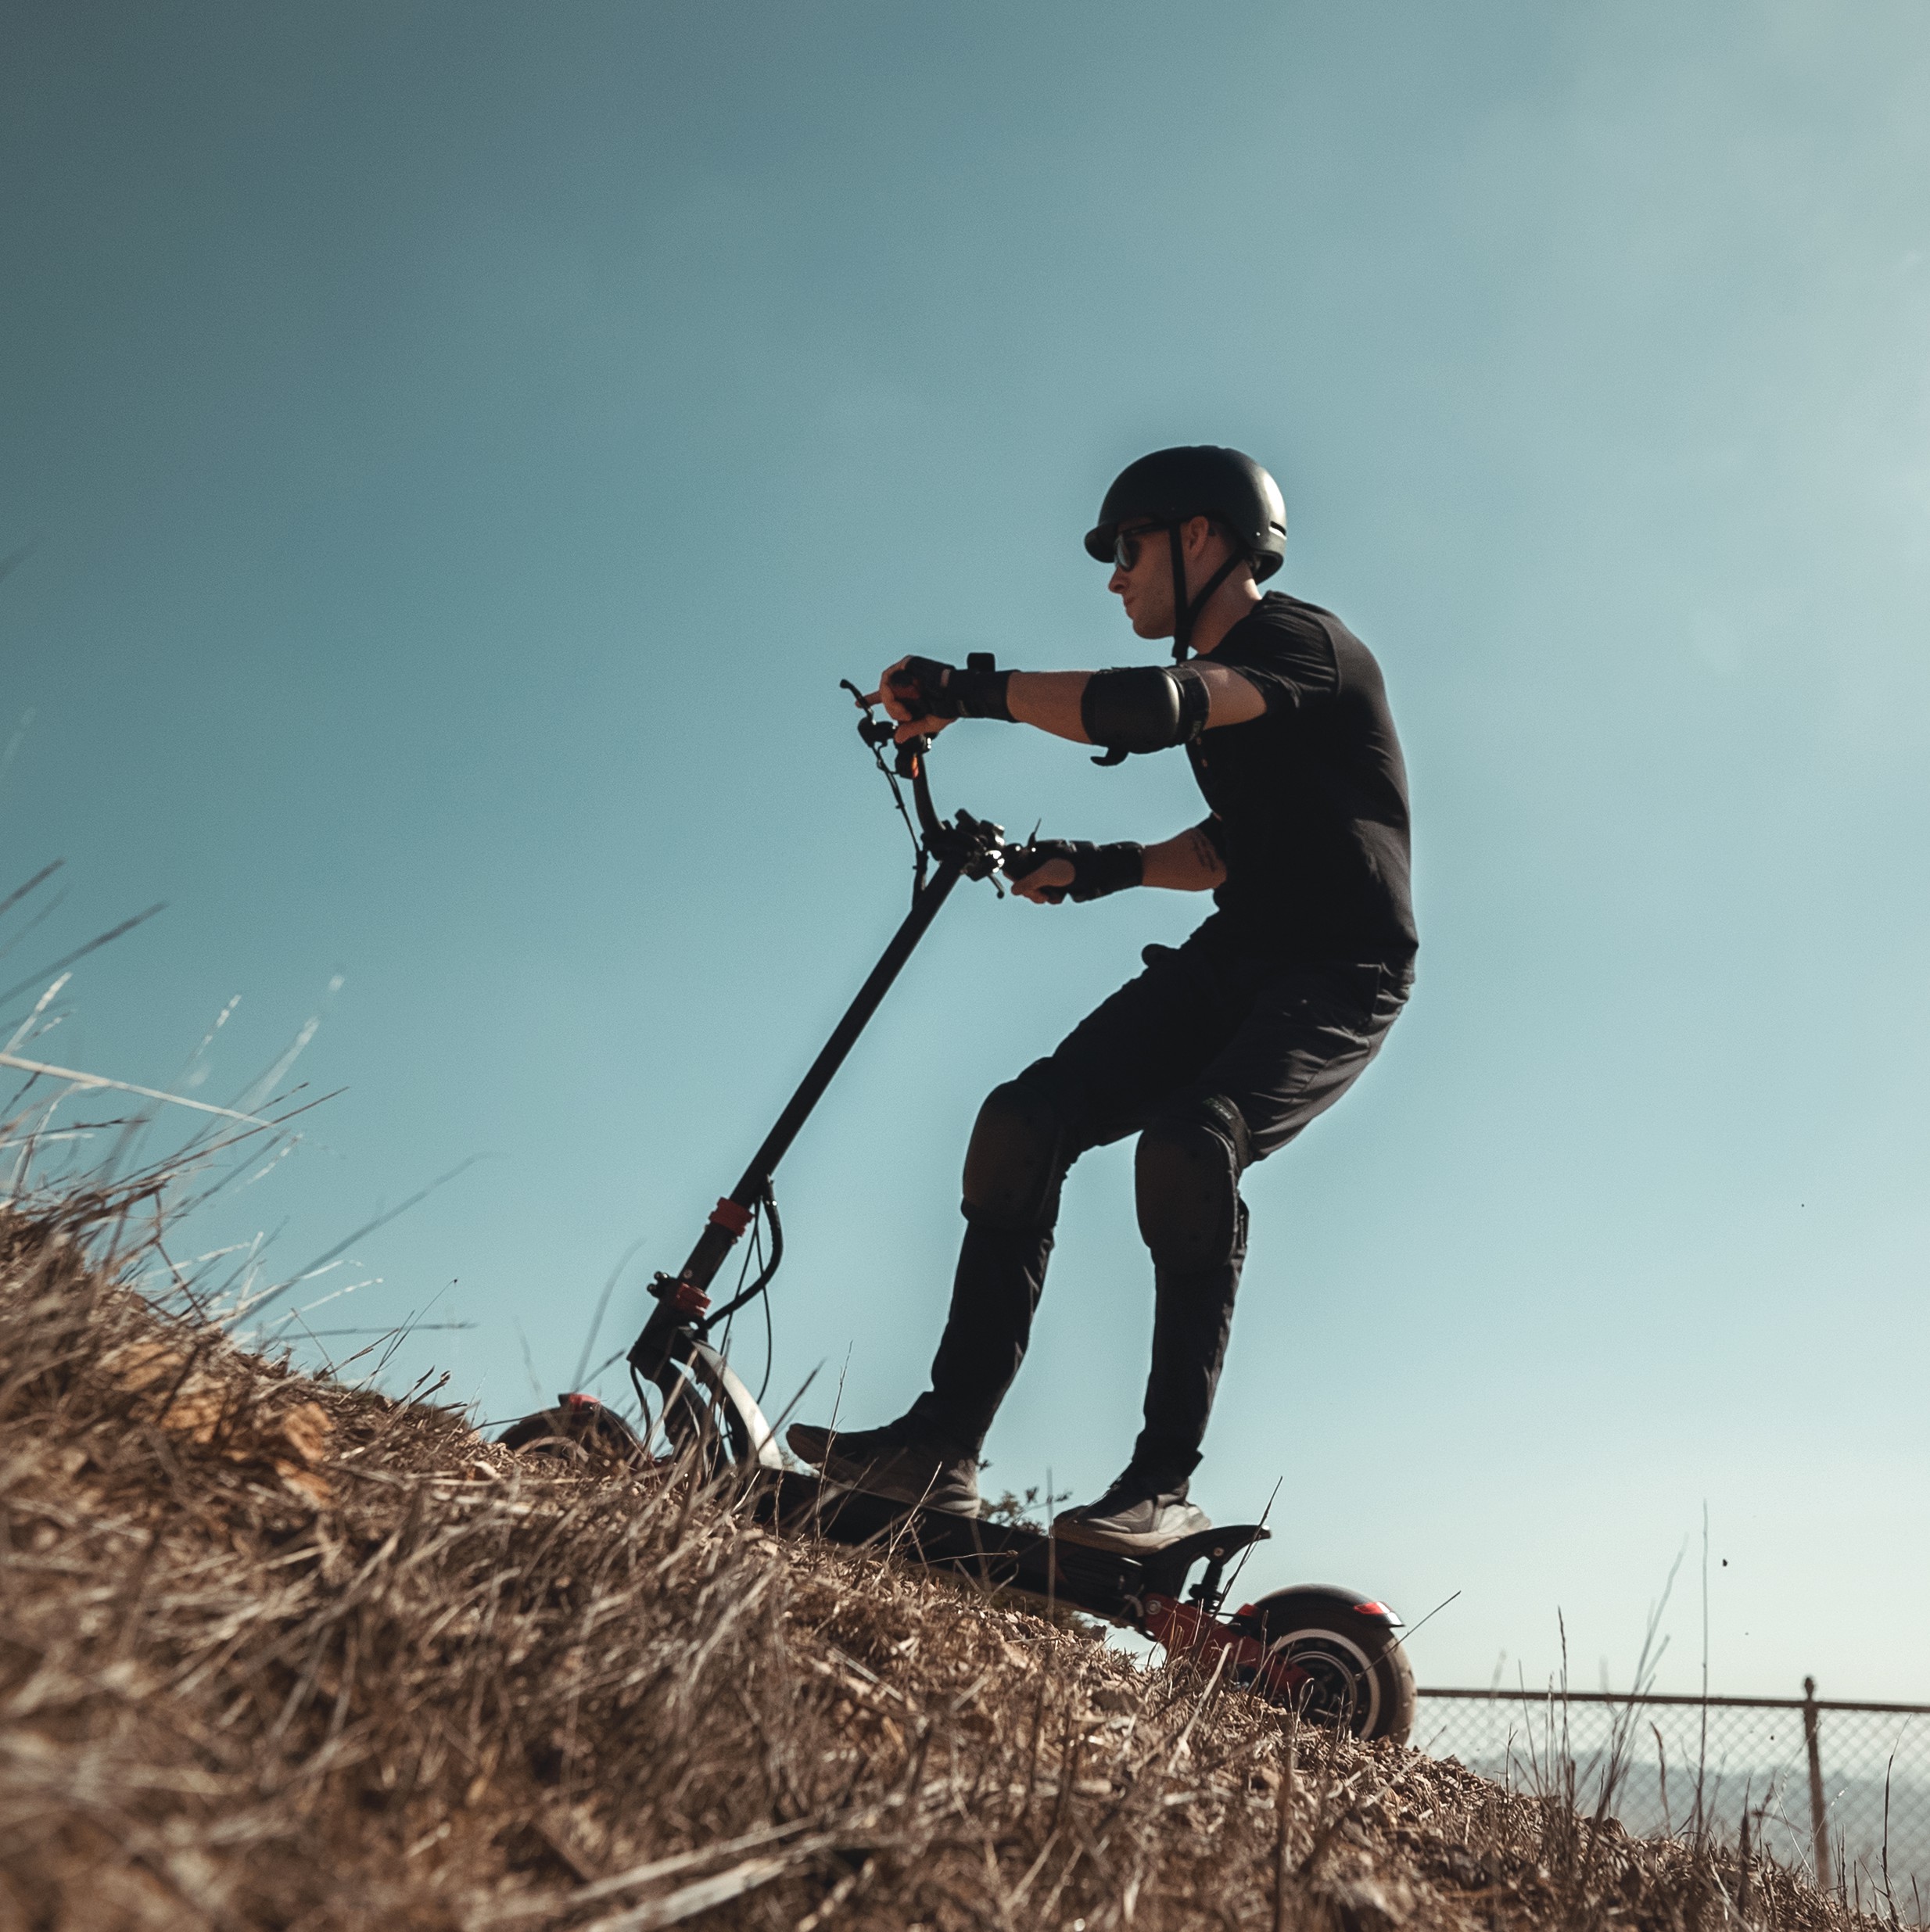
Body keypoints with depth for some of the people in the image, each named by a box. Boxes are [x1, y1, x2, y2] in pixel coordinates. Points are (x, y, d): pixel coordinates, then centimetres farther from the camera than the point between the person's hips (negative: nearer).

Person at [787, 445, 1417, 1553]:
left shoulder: (1304, 643, -13)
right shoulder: (1216, 681, 15)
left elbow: (1143, 712, -33)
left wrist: (973, 691, -23)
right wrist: (1106, 868, 10)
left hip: (1339, 977, -8)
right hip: (1230, 960, 8)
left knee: (1187, 1143, -35)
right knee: (1026, 1120, -12)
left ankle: (1165, 1482, -23)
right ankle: (944, 1447, -10)